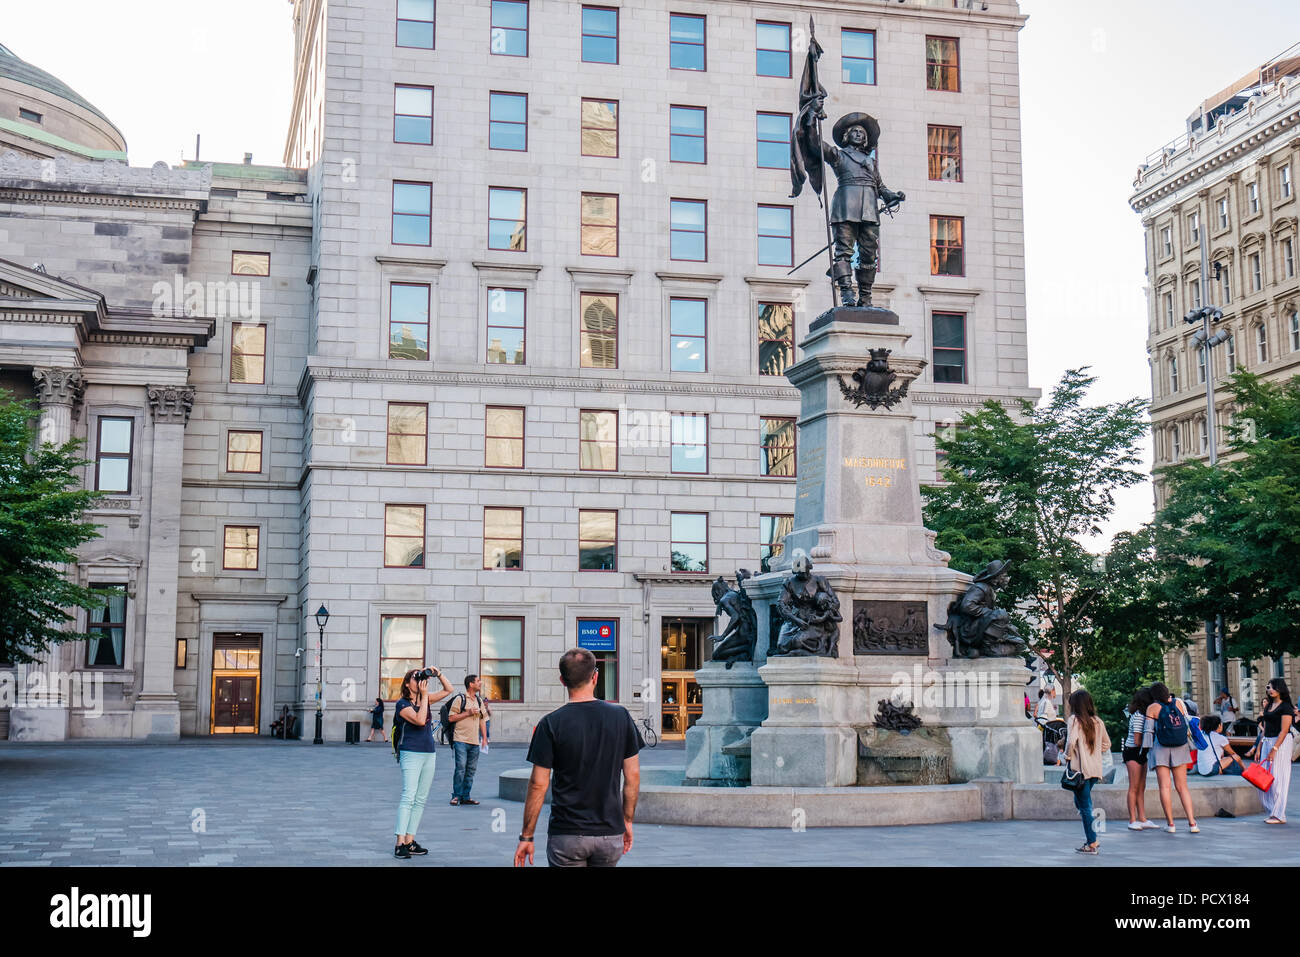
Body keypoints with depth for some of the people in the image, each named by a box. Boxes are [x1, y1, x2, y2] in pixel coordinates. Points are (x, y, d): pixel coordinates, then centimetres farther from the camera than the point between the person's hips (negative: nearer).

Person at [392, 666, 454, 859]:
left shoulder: (425, 699, 12)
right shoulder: (402, 703, -7)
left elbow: (449, 690, 17)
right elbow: (419, 720, -21)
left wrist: (438, 674, 1)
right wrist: (424, 695, -16)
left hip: (429, 754, 7)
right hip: (411, 754, -7)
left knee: (420, 800, 6)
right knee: (408, 798, -14)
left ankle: (410, 841, 9)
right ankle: (400, 844, -15)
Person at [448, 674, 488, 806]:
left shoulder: (479, 701, 17)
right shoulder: (460, 699, -3)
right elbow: (451, 718, -6)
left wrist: (484, 738, 14)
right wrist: (468, 713, -12)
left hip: (475, 741, 6)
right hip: (461, 740, -6)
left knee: (471, 770, 6)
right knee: (461, 768, -11)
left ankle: (465, 796, 12)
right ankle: (456, 796, -3)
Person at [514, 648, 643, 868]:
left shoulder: (550, 724, -8)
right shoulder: (621, 717, -1)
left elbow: (538, 785, -7)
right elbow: (633, 776, 3)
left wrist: (526, 836, 1)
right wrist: (627, 821, 14)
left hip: (567, 835, -2)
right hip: (610, 833, 2)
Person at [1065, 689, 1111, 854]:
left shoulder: (1074, 720, -9)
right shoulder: (1098, 721, 9)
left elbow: (1071, 741, -22)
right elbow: (1107, 744, 17)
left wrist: (1067, 757, -6)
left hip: (1080, 768, -6)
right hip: (1096, 769, 6)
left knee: (1085, 805, -1)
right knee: (1080, 802, 20)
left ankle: (1092, 844, 0)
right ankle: (1092, 837, 15)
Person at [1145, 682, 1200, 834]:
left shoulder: (1153, 708, -4)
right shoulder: (1178, 703, 4)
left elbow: (1149, 731, -4)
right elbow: (1187, 722, 8)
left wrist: (1148, 748, 5)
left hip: (1161, 749, -3)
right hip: (1180, 749, 3)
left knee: (1165, 787, 0)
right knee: (1182, 787, 7)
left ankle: (1170, 823, -3)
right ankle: (1192, 823, -2)